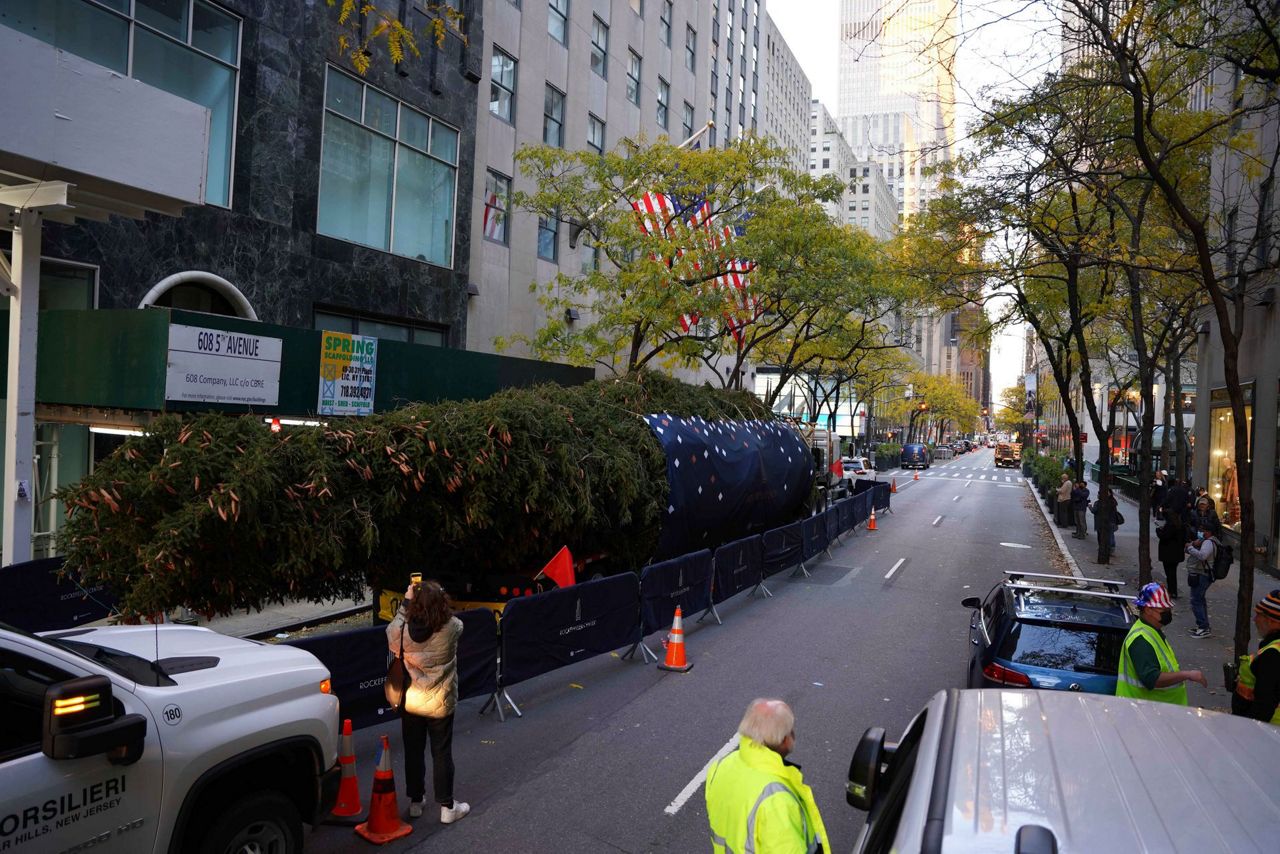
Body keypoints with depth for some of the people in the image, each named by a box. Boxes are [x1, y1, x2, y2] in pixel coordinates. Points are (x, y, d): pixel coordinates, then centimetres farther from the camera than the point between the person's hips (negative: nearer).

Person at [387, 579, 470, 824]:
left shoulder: (402, 631, -19)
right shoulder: (452, 628, -22)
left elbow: (391, 629, 5)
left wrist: (406, 601, 5)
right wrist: (437, 598, 2)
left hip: (410, 703, 2)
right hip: (440, 704, -1)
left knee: (413, 752, 19)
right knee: (442, 754, 12)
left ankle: (416, 801, 35)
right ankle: (447, 807, 22)